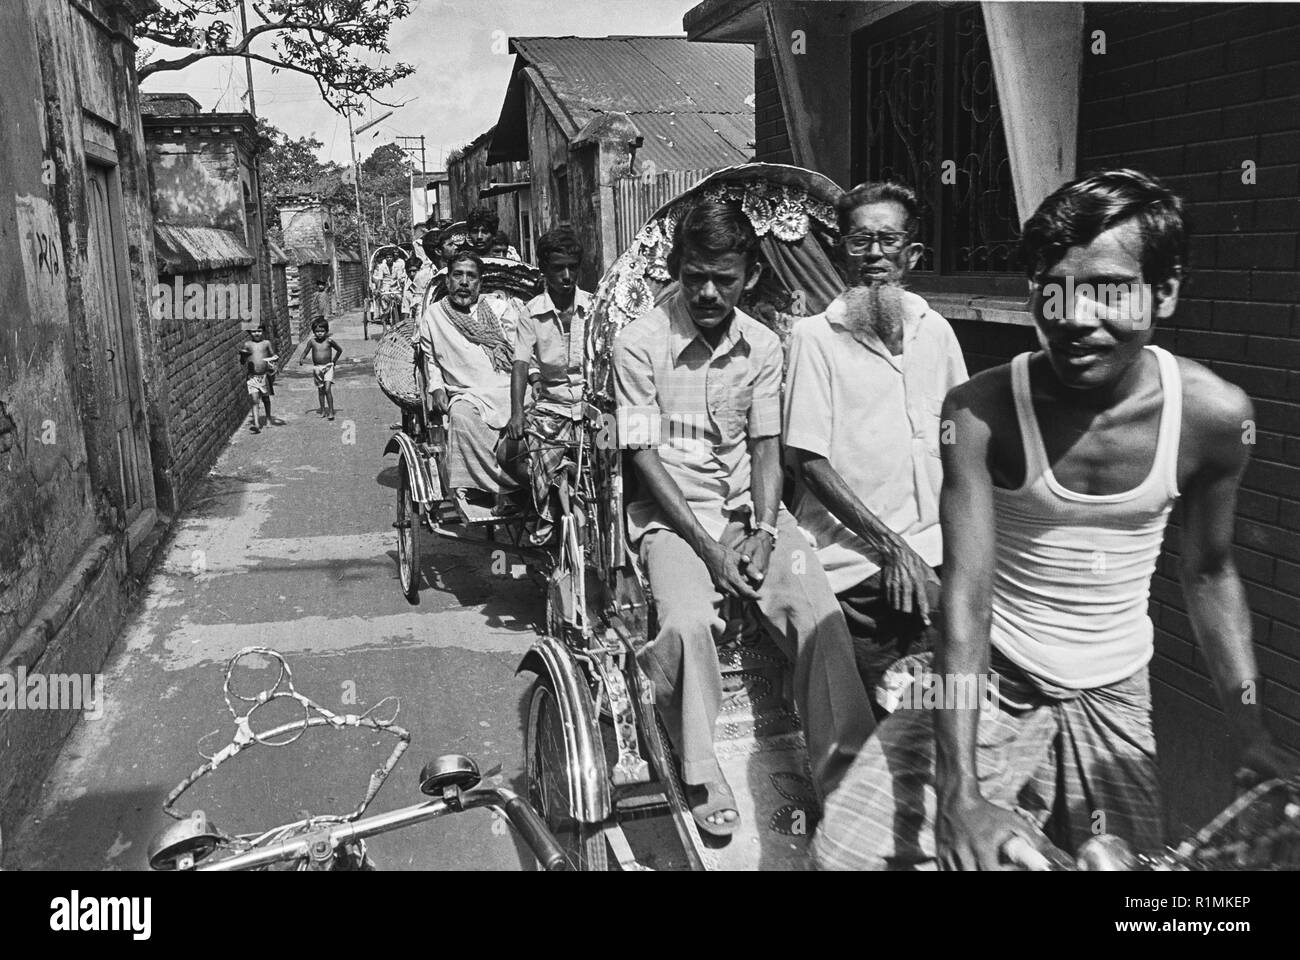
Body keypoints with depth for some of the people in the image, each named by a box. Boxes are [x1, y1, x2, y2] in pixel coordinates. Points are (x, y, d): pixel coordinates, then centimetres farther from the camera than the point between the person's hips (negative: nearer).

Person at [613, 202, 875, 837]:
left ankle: (846, 776, -10)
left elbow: (766, 447, 6)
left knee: (822, 616, -20)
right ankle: (703, 784, -11)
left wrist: (764, 531, -11)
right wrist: (710, 549, -16)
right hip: (671, 514, -3)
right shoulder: (640, 344, -8)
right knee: (689, 624, -30)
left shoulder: (762, 345, 4)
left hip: (748, 506, 3)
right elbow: (645, 457, -10)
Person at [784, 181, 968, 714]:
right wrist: (889, 545, -13)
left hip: (930, 550, 5)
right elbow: (808, 460, -9)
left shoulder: (935, 331, 13)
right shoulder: (815, 335, -3)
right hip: (854, 559, -4)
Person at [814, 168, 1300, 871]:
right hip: (988, 679, -2)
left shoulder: (1213, 416, -12)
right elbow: (965, 595, -25)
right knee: (847, 849, -13)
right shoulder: (978, 413, -21)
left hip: (1113, 699, 3)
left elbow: (1209, 574, 3)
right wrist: (960, 794, -32)